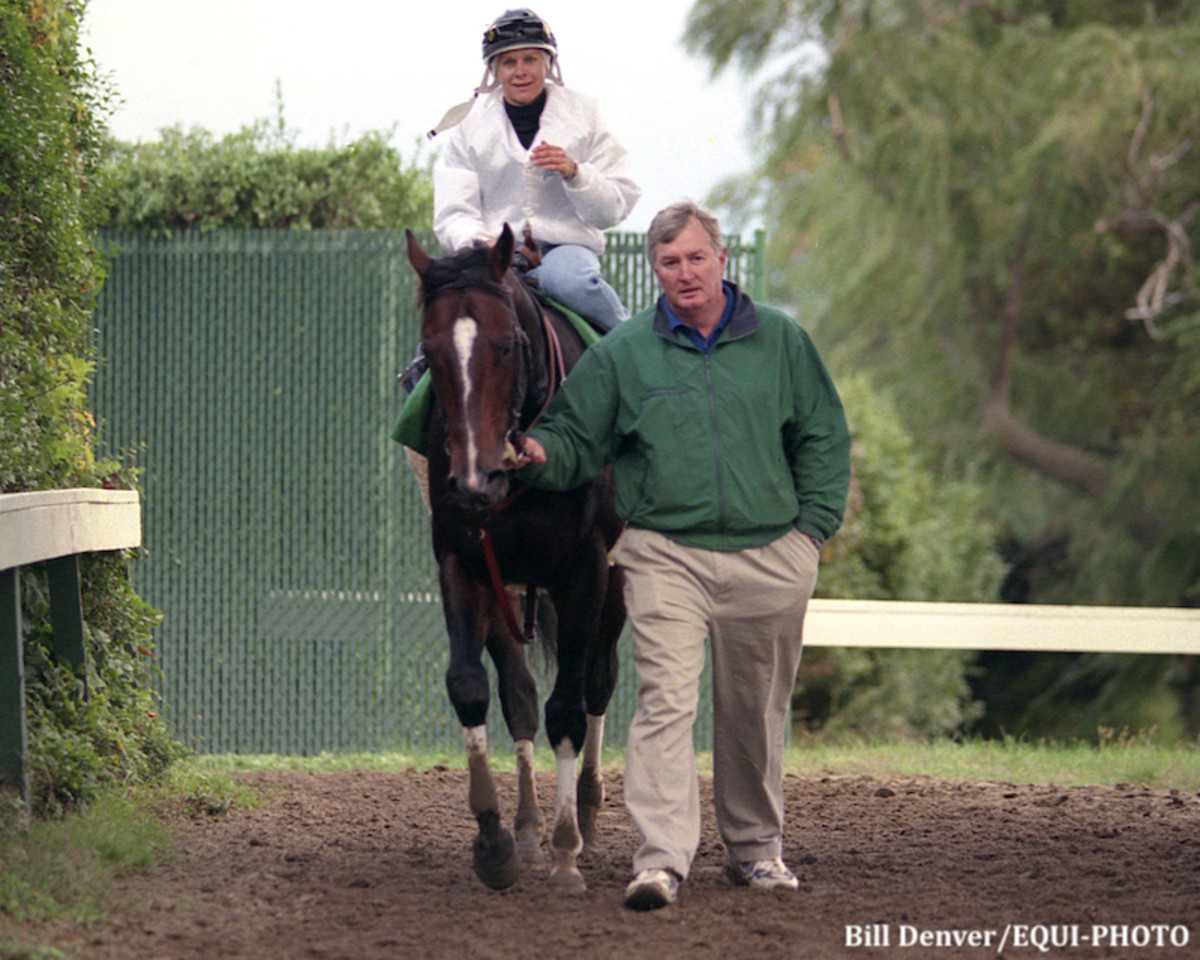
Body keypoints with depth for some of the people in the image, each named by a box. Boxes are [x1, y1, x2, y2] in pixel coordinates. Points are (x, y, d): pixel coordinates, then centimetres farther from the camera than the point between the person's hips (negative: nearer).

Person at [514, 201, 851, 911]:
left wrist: (812, 529, 2)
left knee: (756, 712, 12)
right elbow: (578, 440, 7)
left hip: (768, 557, 2)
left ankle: (757, 846, 29)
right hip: (666, 554, -2)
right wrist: (541, 455, -16)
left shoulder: (780, 341, 5)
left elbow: (824, 440, 10)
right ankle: (662, 859, -21)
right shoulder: (622, 353, 3)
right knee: (665, 700, -15)